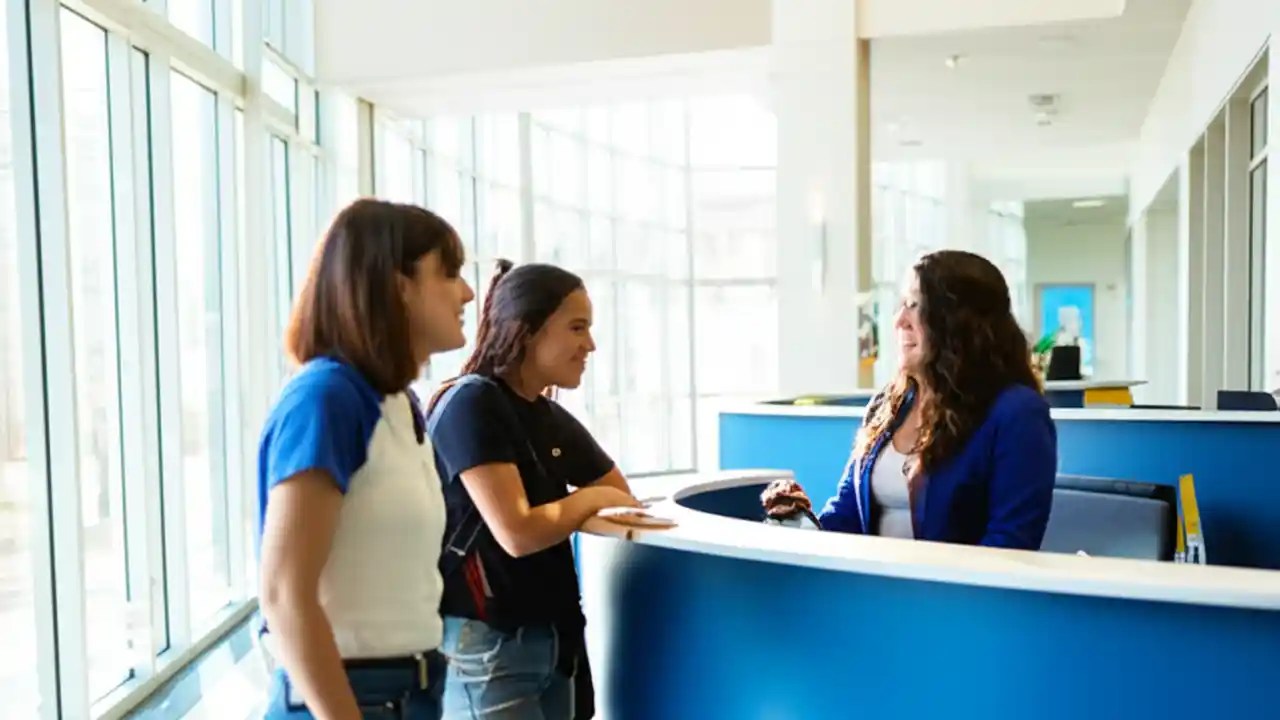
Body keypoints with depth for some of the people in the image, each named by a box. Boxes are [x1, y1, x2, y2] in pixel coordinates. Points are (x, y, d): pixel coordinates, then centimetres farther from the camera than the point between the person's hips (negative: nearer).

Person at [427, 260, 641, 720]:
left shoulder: (552, 419, 9)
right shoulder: (472, 403, -14)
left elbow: (625, 501, 14)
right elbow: (518, 533, -21)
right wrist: (588, 499, -5)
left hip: (551, 639, 8)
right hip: (484, 645, -7)